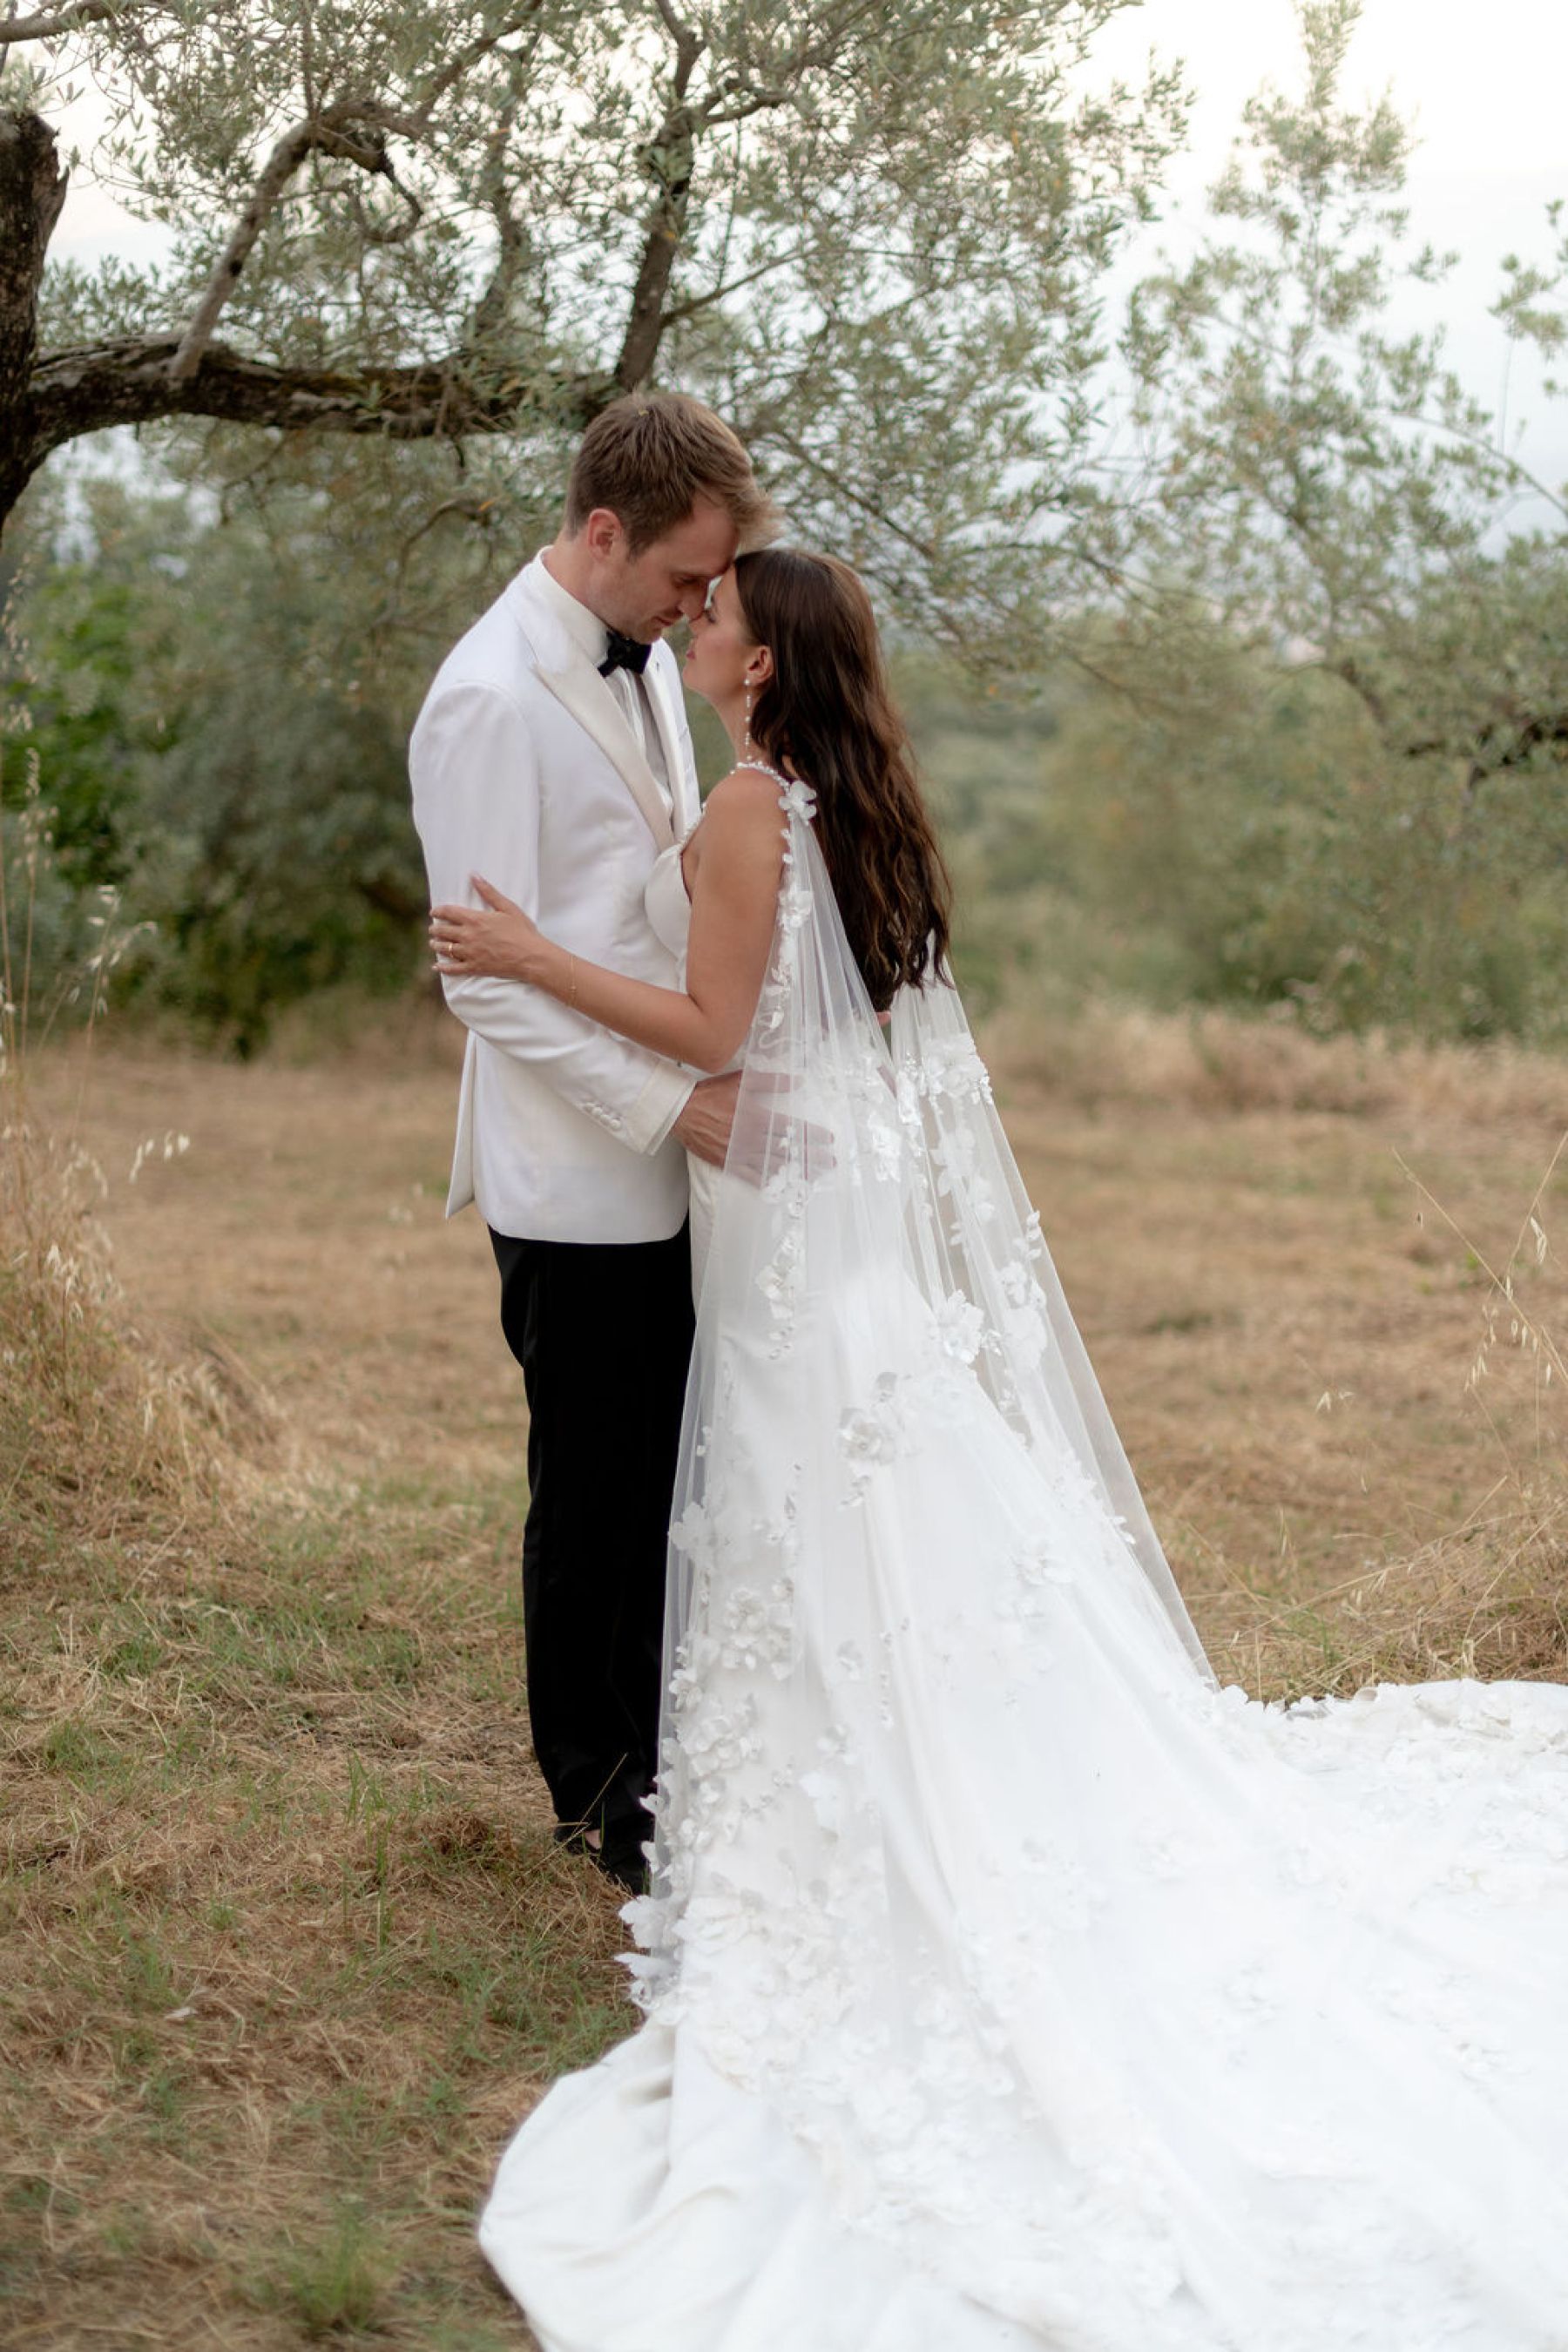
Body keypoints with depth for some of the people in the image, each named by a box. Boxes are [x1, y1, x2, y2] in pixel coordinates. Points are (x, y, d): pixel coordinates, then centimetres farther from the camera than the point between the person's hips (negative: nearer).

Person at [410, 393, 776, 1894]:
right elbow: (486, 976, -20)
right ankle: (593, 1788, 24)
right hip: (580, 1179, -7)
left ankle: (661, 1747, 31)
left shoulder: (645, 656, 10)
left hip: (678, 1152, 8)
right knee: (596, 1487, 6)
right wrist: (670, 1104, -21)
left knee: (680, 1474, 14)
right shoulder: (491, 701, -17)